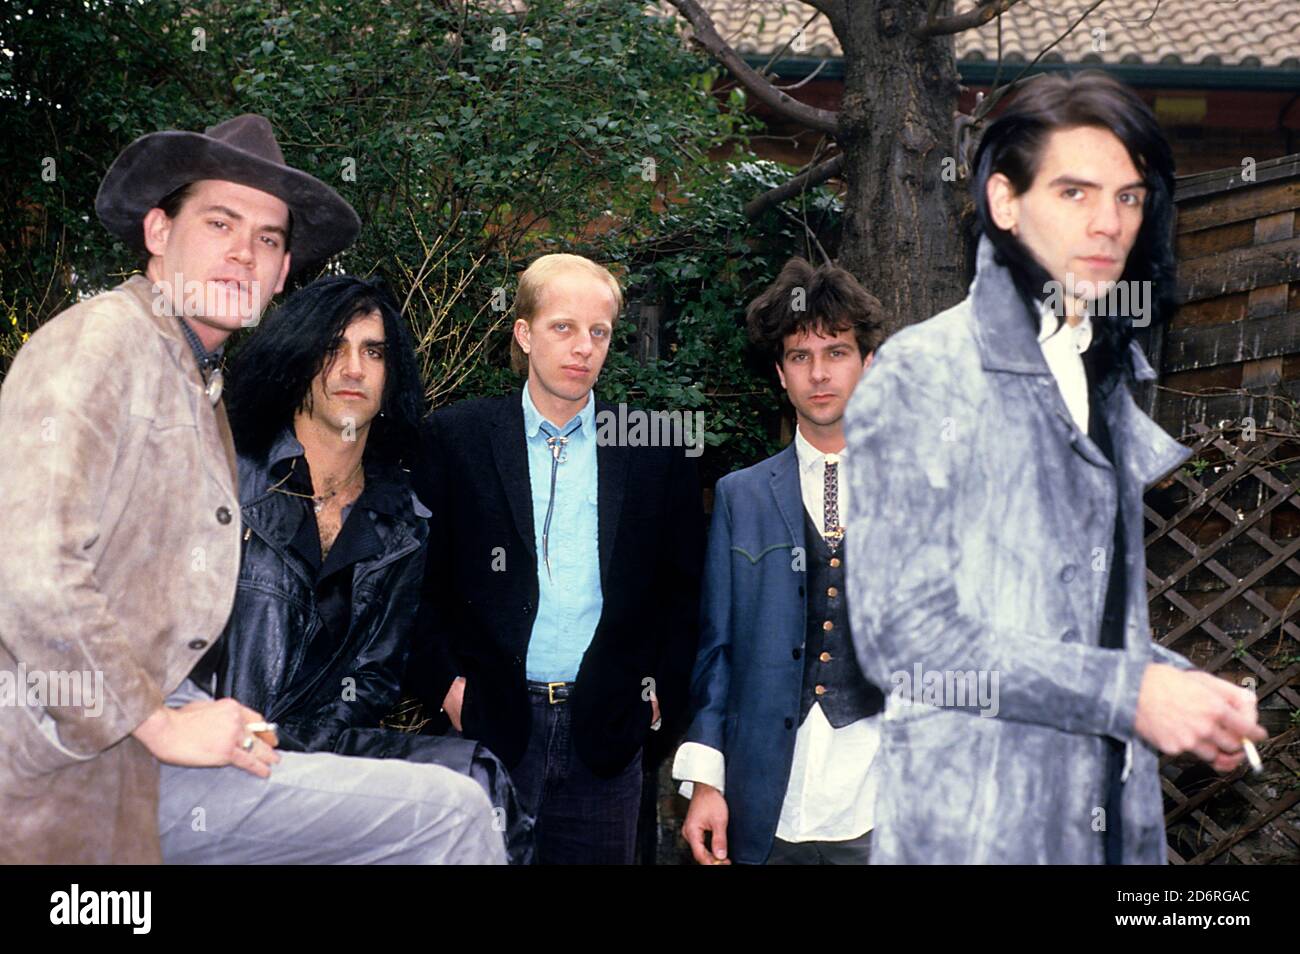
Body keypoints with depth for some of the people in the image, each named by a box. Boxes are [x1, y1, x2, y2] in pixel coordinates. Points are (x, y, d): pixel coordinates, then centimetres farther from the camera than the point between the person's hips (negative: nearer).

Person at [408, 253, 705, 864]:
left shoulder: (655, 451, 5)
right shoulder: (456, 437, 2)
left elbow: (685, 587, 9)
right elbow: (421, 575, 3)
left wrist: (663, 690, 3)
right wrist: (445, 683, -4)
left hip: (606, 730, 1)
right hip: (488, 723, -1)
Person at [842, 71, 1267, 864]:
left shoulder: (1116, 380, 10)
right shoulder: (921, 375, -10)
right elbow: (902, 632, -17)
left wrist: (1182, 688, -1)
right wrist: (1132, 694, -16)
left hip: (1120, 817, 6)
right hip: (974, 826, -6)